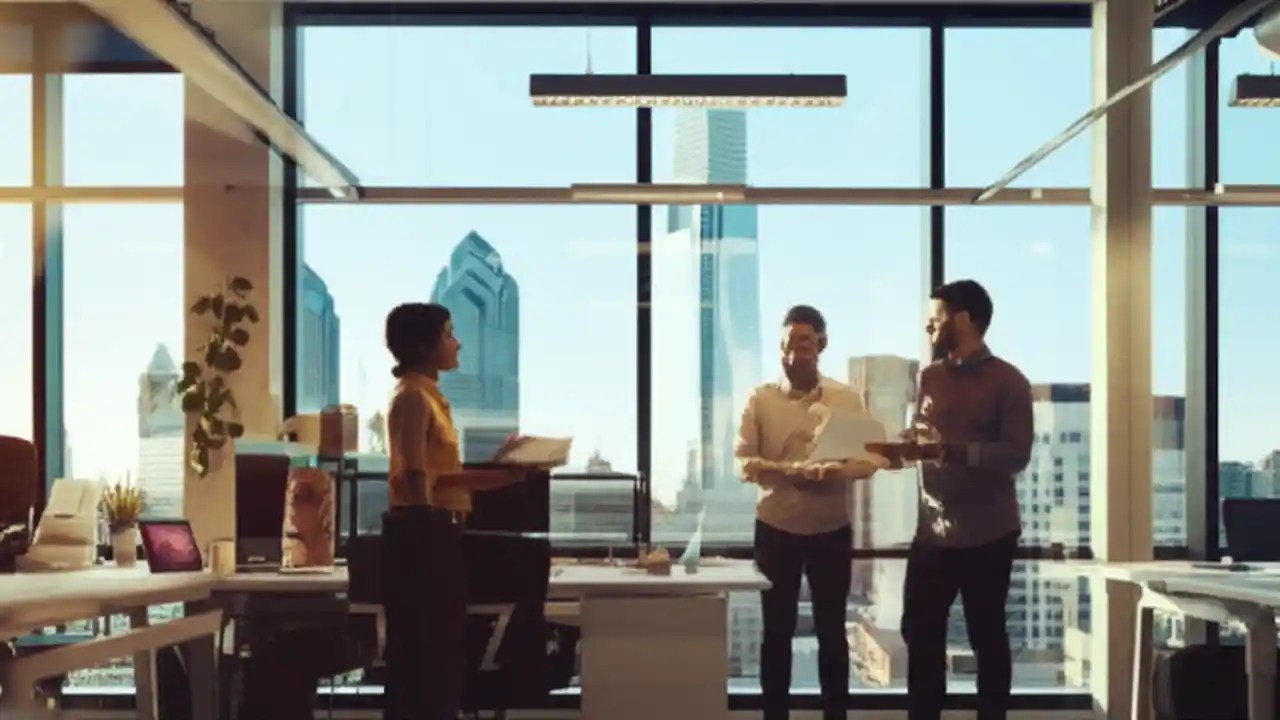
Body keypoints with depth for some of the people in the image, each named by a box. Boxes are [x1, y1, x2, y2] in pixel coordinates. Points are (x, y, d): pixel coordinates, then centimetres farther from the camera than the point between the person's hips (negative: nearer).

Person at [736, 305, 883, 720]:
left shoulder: (847, 399, 0)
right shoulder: (761, 399, -1)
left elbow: (867, 460, -1)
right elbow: (743, 460, -5)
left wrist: (835, 473, -21)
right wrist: (784, 472, -23)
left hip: (831, 529, 1)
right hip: (776, 528, 0)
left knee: (831, 630, 9)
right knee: (777, 630, 6)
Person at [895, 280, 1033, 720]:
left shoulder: (1007, 381, -7)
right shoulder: (929, 378, 10)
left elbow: (1016, 455, -16)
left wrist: (953, 450, -27)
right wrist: (905, 448, -6)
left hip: (988, 534, -5)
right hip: (933, 531, 5)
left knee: (987, 637, 6)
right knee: (920, 633, 8)